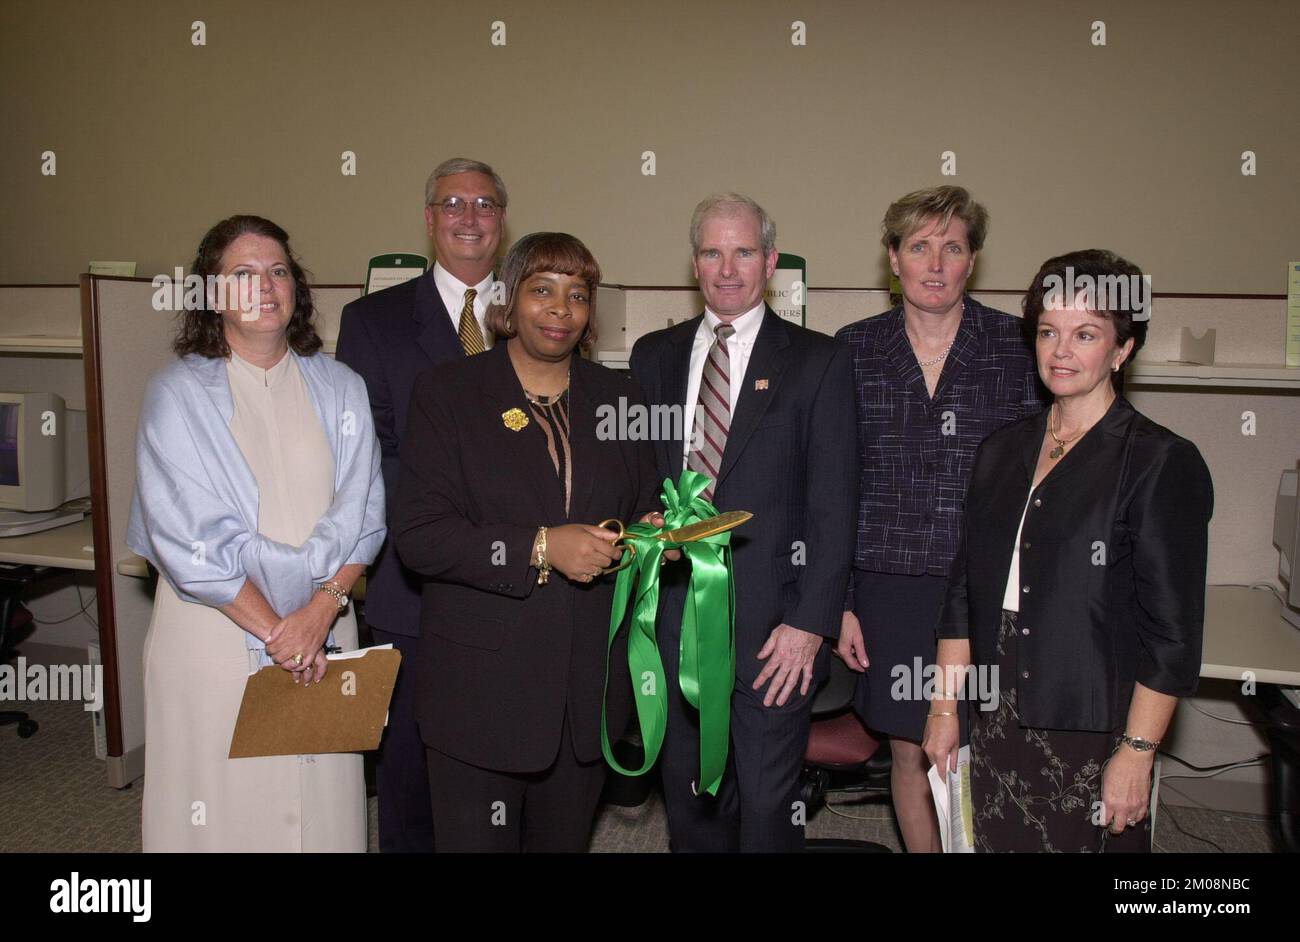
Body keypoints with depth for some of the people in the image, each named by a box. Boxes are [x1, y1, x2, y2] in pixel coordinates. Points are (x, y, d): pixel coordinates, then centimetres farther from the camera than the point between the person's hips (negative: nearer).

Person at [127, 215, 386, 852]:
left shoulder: (341, 389, 6)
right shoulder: (178, 393, -3)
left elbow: (363, 514, 2)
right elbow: (187, 535, -10)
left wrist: (321, 609, -12)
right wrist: (272, 630, -13)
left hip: (323, 631, 3)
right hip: (216, 628, -2)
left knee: (321, 803, 8)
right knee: (224, 806, 6)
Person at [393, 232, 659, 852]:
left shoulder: (618, 399, 10)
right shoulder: (446, 392, -2)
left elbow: (643, 510, 18)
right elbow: (418, 535, -10)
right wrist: (540, 548, -20)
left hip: (589, 690, 4)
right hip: (481, 690, -3)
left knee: (565, 840, 16)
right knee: (476, 840, 6)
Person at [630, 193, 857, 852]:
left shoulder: (816, 360, 0)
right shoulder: (653, 356, 11)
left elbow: (832, 502, -5)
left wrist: (810, 622, -11)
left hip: (771, 625, -3)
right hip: (672, 617, 4)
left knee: (768, 806, 5)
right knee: (690, 801, 16)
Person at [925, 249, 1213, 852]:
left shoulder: (1162, 462, -8)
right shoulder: (1004, 449, 9)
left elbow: (1171, 632, -10)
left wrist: (1136, 754, -13)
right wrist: (945, 708, 7)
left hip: (1091, 729, -4)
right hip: (998, 717, 5)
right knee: (998, 841, 11)